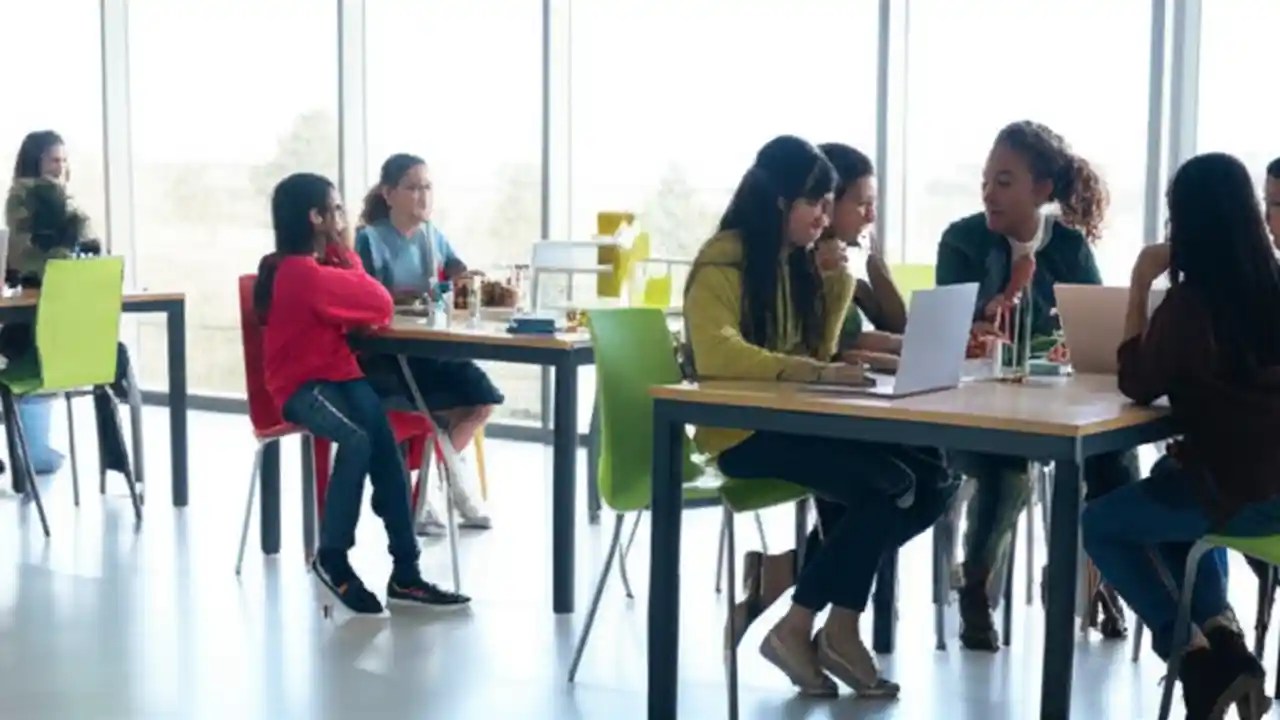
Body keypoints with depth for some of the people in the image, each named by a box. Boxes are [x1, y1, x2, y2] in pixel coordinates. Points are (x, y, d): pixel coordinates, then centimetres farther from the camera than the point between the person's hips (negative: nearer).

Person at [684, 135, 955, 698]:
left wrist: (838, 279, 3)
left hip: (798, 421, 8)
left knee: (930, 482, -11)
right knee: (890, 486, -23)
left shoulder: (801, 262, 14)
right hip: (744, 431, -8)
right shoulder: (723, 261, -11)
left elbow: (818, 351, 15)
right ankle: (797, 627, -11)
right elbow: (715, 355, -28)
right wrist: (816, 373, -35)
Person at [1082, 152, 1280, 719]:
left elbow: (1137, 384, -4)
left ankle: (1193, 651, 8)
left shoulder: (1190, 301, -18)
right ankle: (1221, 633, 18)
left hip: (1234, 492, -7)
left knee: (1100, 522, 16)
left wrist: (1139, 286, -4)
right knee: (1169, 495, 35)